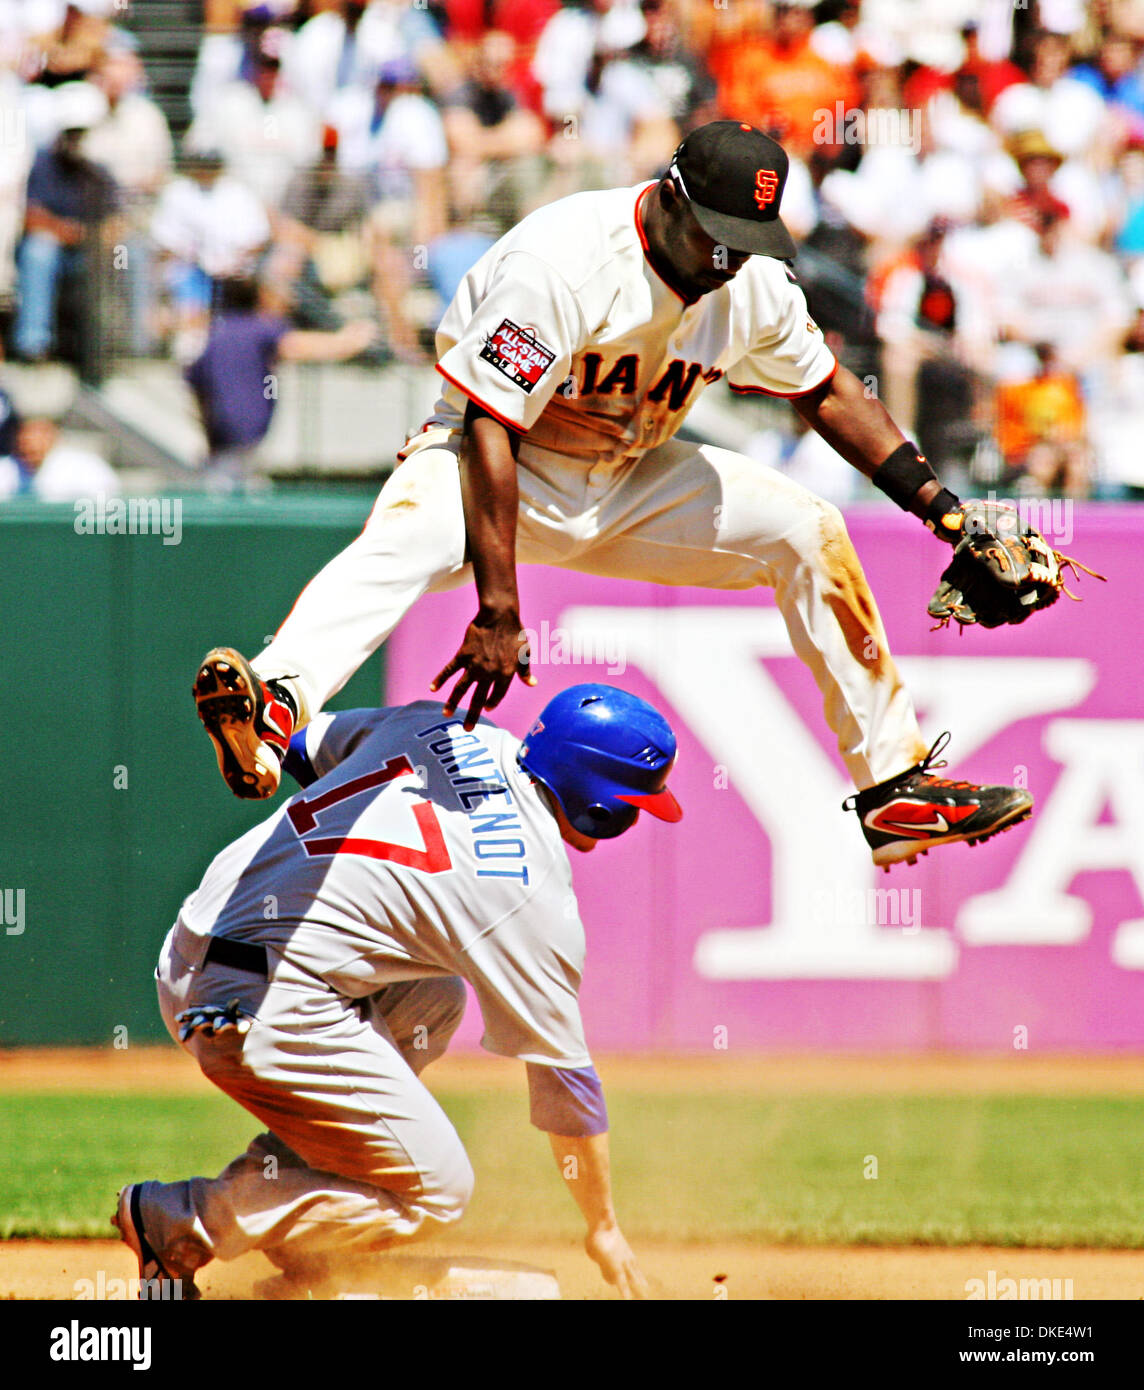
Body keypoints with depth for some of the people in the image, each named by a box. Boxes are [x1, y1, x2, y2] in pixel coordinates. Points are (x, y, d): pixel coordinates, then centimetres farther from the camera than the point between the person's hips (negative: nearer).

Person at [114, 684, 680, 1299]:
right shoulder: (536, 893, -7)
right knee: (435, 1190, 3)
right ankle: (180, 1219, -1)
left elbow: (302, 748, 26)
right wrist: (604, 1231, 10)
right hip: (266, 1010, -9)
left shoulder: (438, 724, 11)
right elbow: (561, 1070, 0)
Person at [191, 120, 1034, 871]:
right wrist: (498, 609, -37)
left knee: (807, 532, -3)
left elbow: (827, 393, 12)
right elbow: (488, 429, -31)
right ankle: (279, 704, -65)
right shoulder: (563, 263, -28)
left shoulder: (753, 281, -6)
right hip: (505, 470, -7)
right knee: (407, 538, -38)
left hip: (630, 482, 7)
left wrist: (938, 505, 5)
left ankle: (895, 785, 6)